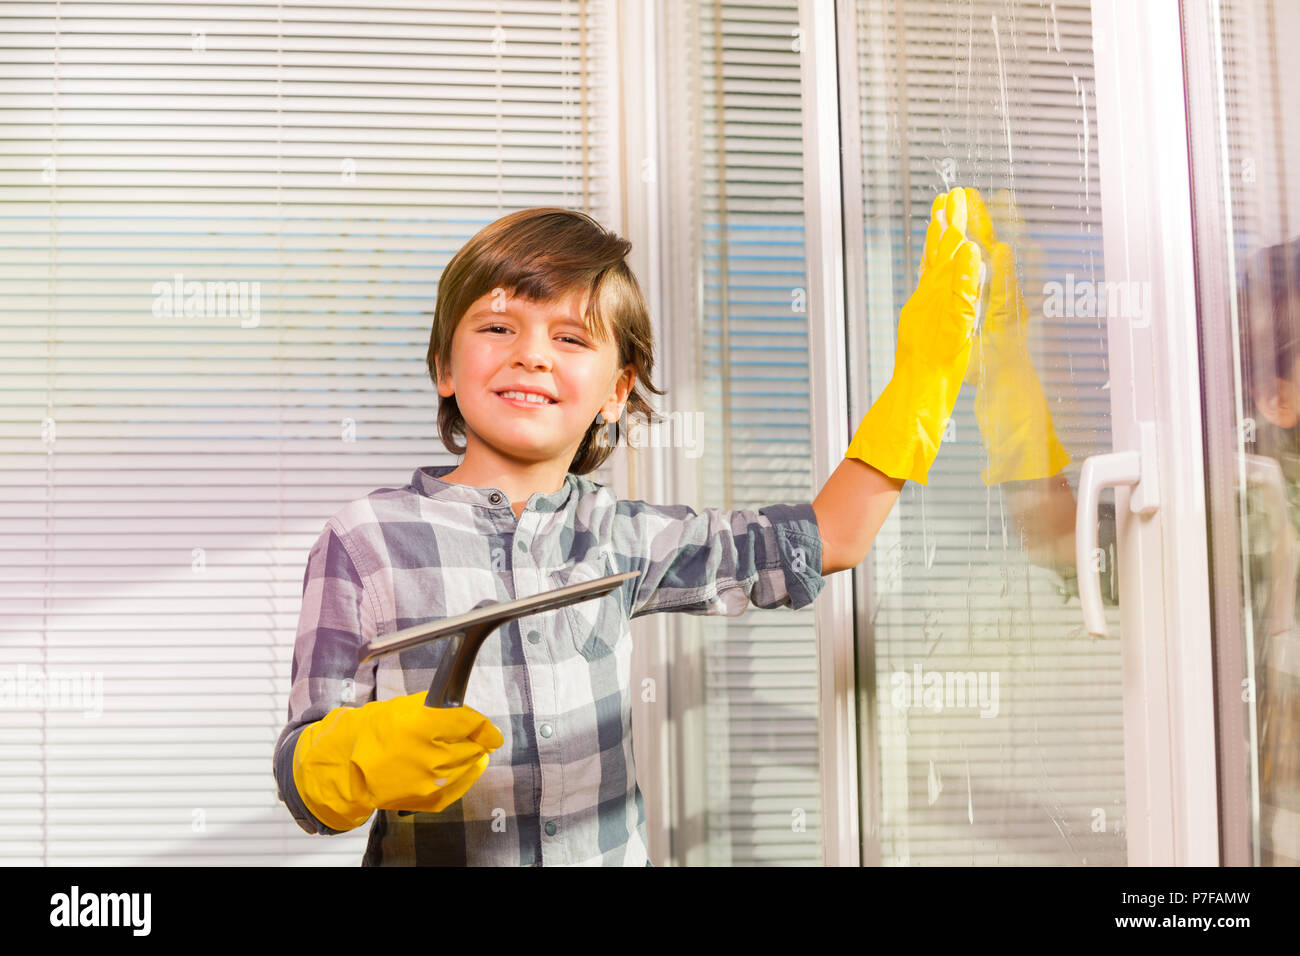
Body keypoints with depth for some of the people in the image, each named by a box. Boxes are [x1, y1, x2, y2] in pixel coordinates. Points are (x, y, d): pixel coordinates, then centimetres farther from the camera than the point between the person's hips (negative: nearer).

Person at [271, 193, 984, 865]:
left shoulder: (618, 539, 5)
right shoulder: (365, 540, -4)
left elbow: (829, 538, 13)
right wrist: (364, 759, -25)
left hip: (612, 851, 2)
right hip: (428, 854, -1)